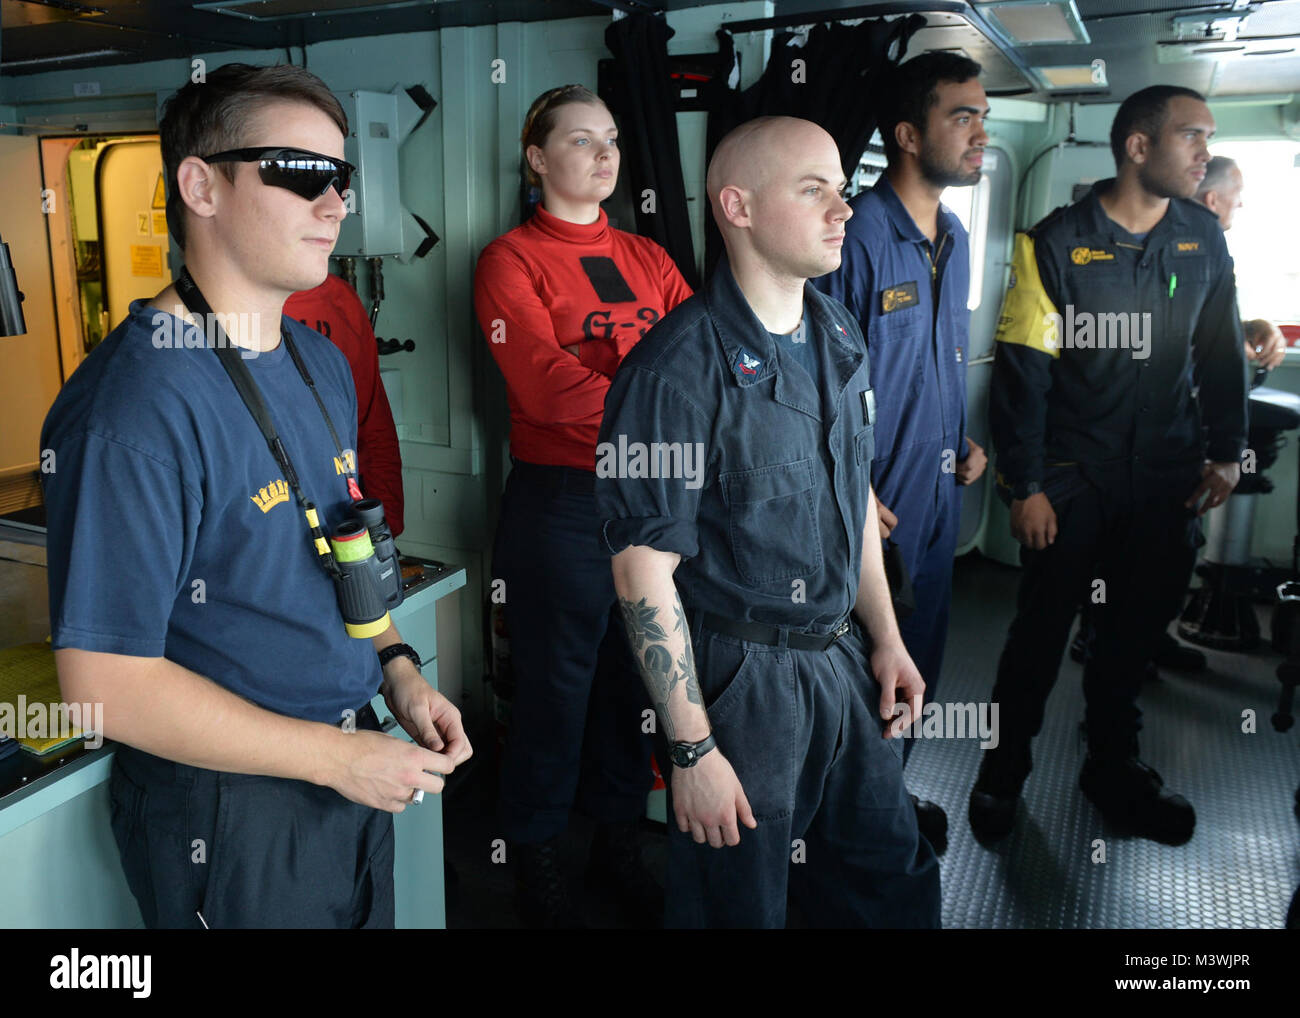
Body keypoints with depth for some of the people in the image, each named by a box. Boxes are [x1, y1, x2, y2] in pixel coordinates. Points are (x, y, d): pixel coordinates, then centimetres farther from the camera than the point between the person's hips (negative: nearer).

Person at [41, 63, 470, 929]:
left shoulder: (323, 364, 4)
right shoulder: (137, 403, -24)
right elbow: (105, 680, -23)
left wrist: (399, 670, -1)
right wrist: (334, 756, -19)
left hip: (354, 766, 8)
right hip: (228, 815, -7)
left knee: (373, 915, 25)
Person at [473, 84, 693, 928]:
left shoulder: (647, 258, 14)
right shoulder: (511, 260, -5)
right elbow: (548, 384, -20)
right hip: (561, 503, -5)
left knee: (635, 676, 16)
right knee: (556, 685, 8)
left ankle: (620, 842, 37)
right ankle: (538, 859, 31)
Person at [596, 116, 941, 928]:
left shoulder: (841, 336, 5)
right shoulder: (678, 369, -21)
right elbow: (644, 567, -20)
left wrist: (885, 638, 15)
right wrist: (692, 749, -17)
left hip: (844, 660, 7)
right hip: (741, 677, -7)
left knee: (893, 880, 22)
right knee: (742, 900, 13)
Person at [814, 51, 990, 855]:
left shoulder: (955, 240, 11)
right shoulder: (858, 239, -17)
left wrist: (965, 439, 9)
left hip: (938, 496, 8)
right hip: (872, 506, -8)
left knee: (920, 652, 19)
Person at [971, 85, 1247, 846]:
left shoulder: (1204, 239, 5)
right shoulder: (1056, 244, -9)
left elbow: (1221, 352, 13)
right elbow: (1021, 370, -10)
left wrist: (1227, 452, 6)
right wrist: (1025, 487, -11)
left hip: (1166, 480, 4)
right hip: (1071, 477, -4)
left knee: (1137, 629, 13)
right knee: (1042, 628, 5)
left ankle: (1114, 767, 33)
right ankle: (1006, 767, 25)